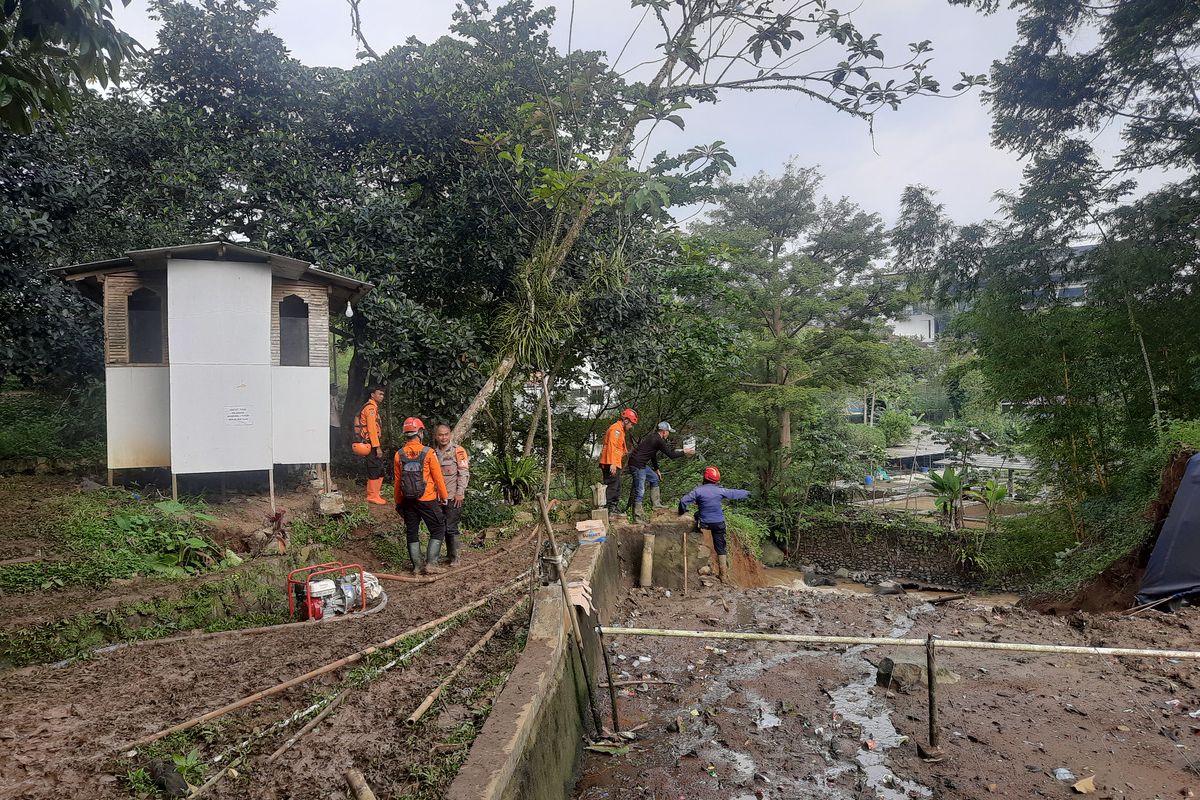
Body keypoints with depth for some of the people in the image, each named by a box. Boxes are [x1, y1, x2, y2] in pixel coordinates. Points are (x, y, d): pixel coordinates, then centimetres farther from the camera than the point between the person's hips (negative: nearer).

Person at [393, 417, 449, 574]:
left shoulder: (399, 454, -1)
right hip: (427, 500, -4)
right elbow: (438, 477, -7)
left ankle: (417, 566, 16)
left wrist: (398, 501, 14)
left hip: (408, 500, 4)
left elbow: (397, 481, 4)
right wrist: (444, 496, 5)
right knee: (438, 530, 7)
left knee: (412, 533, 12)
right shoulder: (428, 452, -11)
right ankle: (431, 564, 1)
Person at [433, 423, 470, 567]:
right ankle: (449, 556, 23)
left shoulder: (458, 450, -6)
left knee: (451, 528, -7)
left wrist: (460, 493, -14)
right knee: (443, 527, 12)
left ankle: (454, 559, 2)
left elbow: (464, 473, -9)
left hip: (453, 496, -6)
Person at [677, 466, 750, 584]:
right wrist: (747, 493, 30)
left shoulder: (698, 490, -9)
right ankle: (724, 575, 10)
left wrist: (682, 512, 6)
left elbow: (683, 500, -13)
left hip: (704, 523, -2)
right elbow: (735, 493, 11)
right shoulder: (720, 491, -4)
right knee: (720, 547, 9)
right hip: (719, 523, 2)